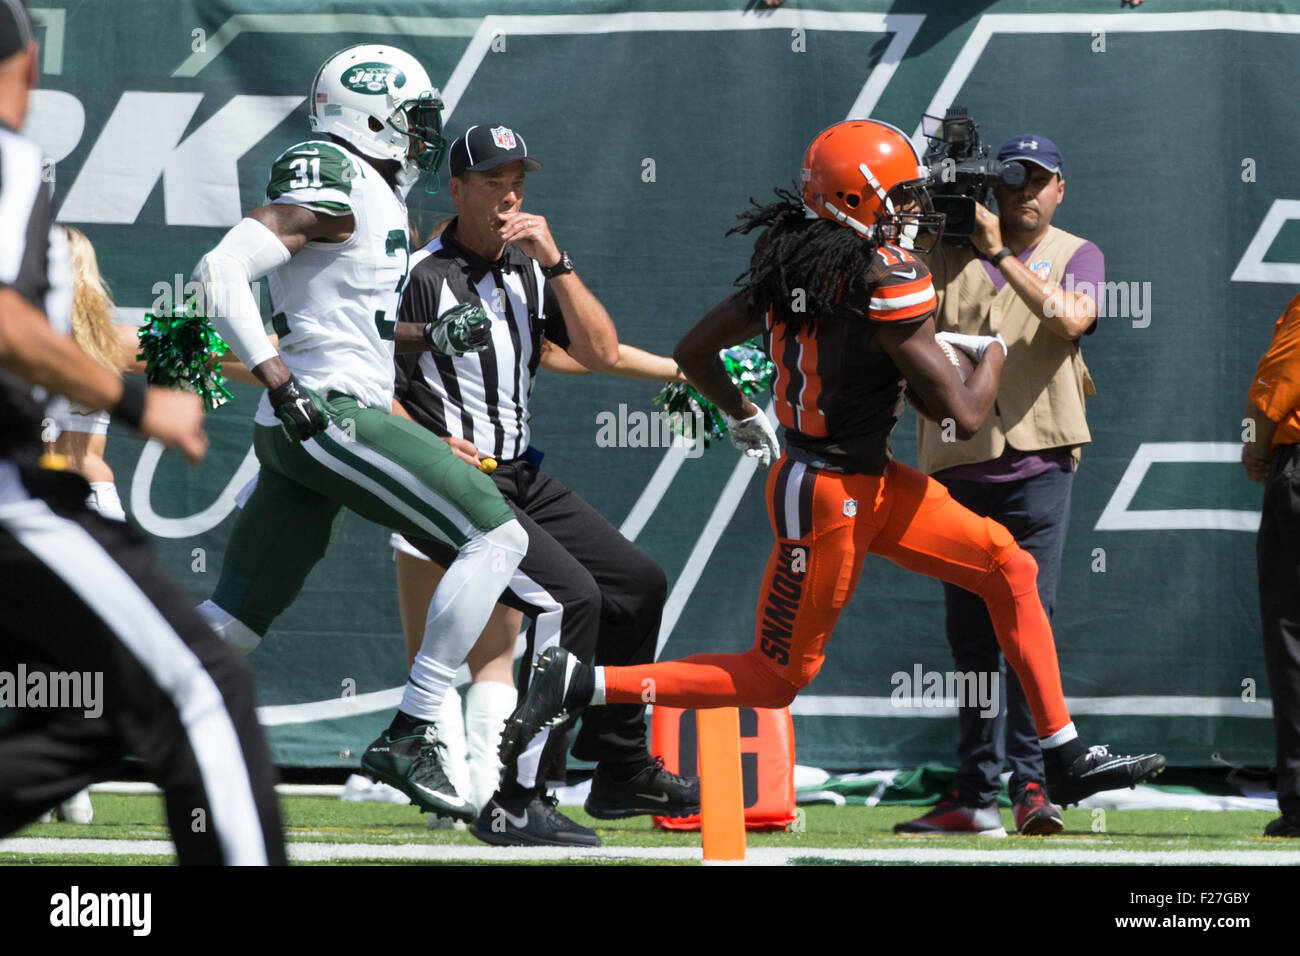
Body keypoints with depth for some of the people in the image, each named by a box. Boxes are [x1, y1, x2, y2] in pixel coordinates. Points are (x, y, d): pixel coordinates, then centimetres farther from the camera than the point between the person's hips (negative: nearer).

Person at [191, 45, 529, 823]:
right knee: (496, 536, -10)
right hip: (331, 417, -10)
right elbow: (223, 269, -19)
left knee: (236, 622, 11)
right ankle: (410, 737, -12)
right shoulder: (335, 190, -10)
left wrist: (432, 336, 14)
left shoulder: (377, 202, 20)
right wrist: (281, 382, -24)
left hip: (296, 435, 10)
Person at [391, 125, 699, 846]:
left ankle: (620, 773, 27)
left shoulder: (529, 273, 12)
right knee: (570, 596, -24)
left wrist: (555, 263, -9)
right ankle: (514, 805, -25)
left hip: (521, 481, 9)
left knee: (637, 584, 13)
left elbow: (601, 354, 0)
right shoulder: (421, 277, -11)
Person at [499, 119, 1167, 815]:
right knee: (775, 678, 1)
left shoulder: (789, 263, 2)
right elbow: (964, 416, -20)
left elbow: (693, 353, 9)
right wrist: (993, 355, 1)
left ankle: (1067, 761, 18)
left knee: (1010, 571, 12)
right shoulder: (887, 285, -22)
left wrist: (740, 416, 27)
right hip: (832, 497, -9)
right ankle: (578, 683, 0)